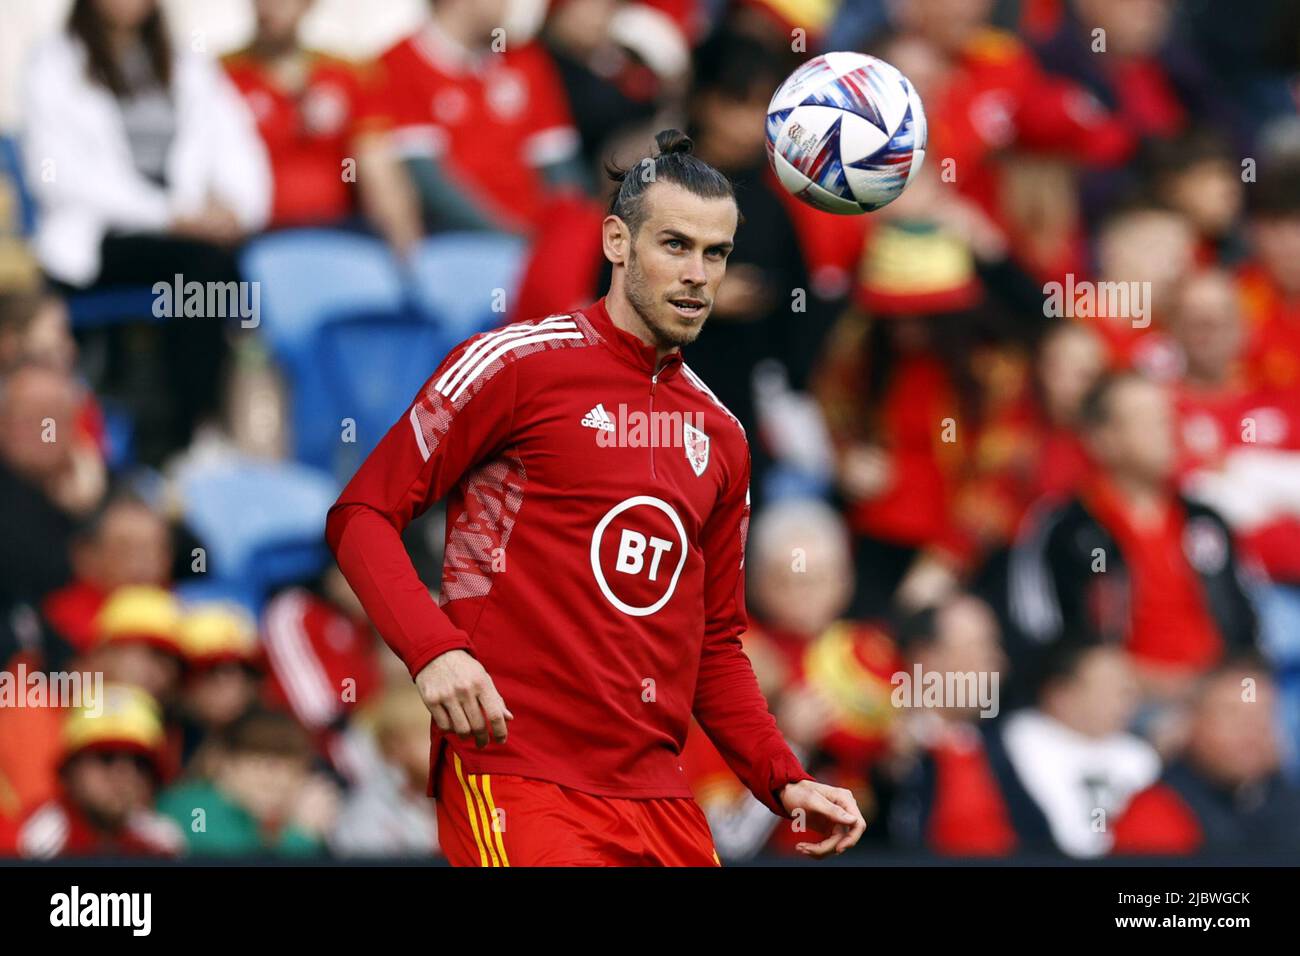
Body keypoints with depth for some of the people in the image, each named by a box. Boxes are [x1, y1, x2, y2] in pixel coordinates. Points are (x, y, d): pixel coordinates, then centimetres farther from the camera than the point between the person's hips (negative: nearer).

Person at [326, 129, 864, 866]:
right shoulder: (517, 363, -1)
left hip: (660, 800, 6)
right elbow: (363, 514, -4)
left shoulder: (720, 437, 17)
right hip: (513, 777, -6)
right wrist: (433, 649, -20)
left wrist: (784, 782, 10)